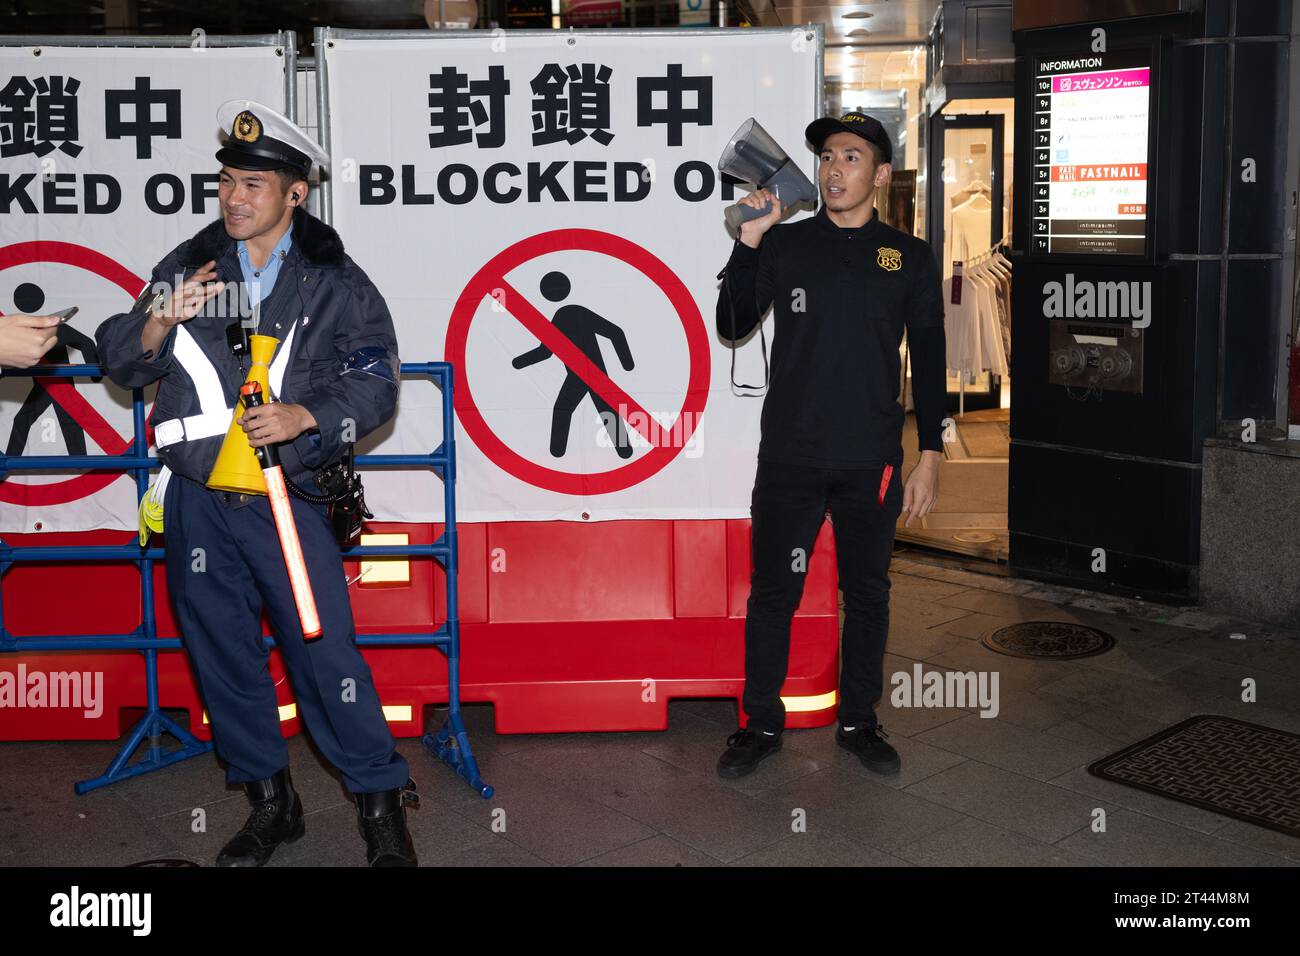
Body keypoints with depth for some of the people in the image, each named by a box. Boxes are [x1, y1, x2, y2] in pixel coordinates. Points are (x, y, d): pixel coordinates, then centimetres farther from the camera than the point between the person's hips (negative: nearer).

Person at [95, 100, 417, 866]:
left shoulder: (335, 282, -1)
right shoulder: (186, 268, 7)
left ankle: (382, 803, 11)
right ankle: (271, 802, 28)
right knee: (225, 657, 12)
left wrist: (304, 417, -19)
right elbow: (123, 366, 9)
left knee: (326, 652, -5)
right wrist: (160, 320, -11)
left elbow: (376, 387, -4)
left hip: (289, 500, -3)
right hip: (199, 505, 4)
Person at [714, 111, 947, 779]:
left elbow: (929, 363, 6)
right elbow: (732, 325, -2)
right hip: (789, 457, 0)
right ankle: (761, 723, 18)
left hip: (871, 462, 1)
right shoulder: (784, 245, 5)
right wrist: (750, 238, -11)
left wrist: (930, 457, 2)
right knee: (772, 592, 4)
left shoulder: (909, 259, 5)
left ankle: (859, 721, 25)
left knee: (867, 593, 10)